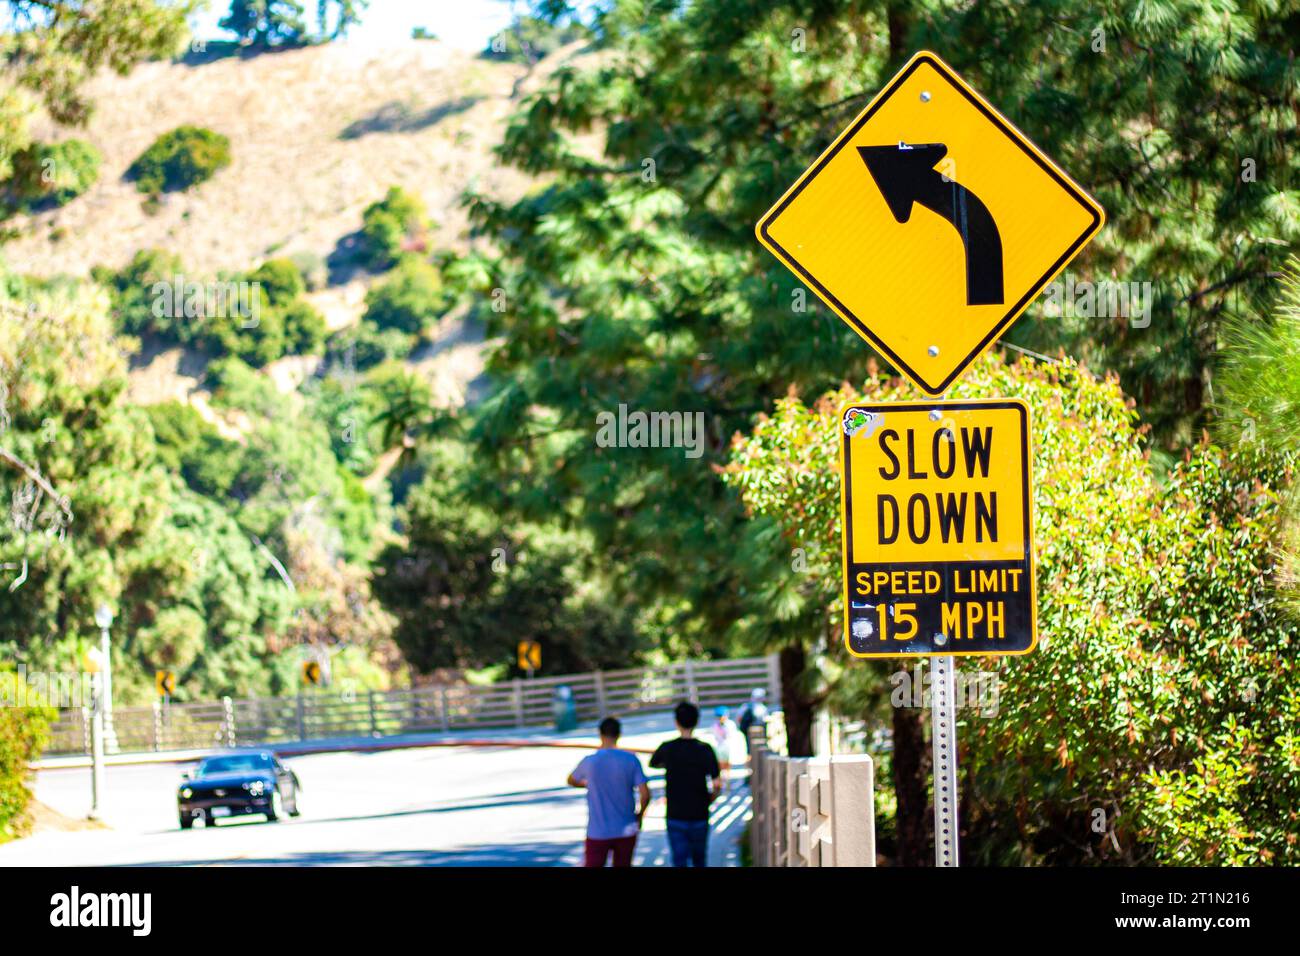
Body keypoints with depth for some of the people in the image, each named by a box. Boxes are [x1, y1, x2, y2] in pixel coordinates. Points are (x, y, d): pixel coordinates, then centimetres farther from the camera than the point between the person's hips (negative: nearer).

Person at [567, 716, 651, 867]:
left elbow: (571, 781, 12)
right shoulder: (631, 760, -8)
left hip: (598, 832, -1)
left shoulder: (588, 762, -8)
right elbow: (645, 794, -10)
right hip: (625, 831, 1)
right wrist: (640, 814, 9)